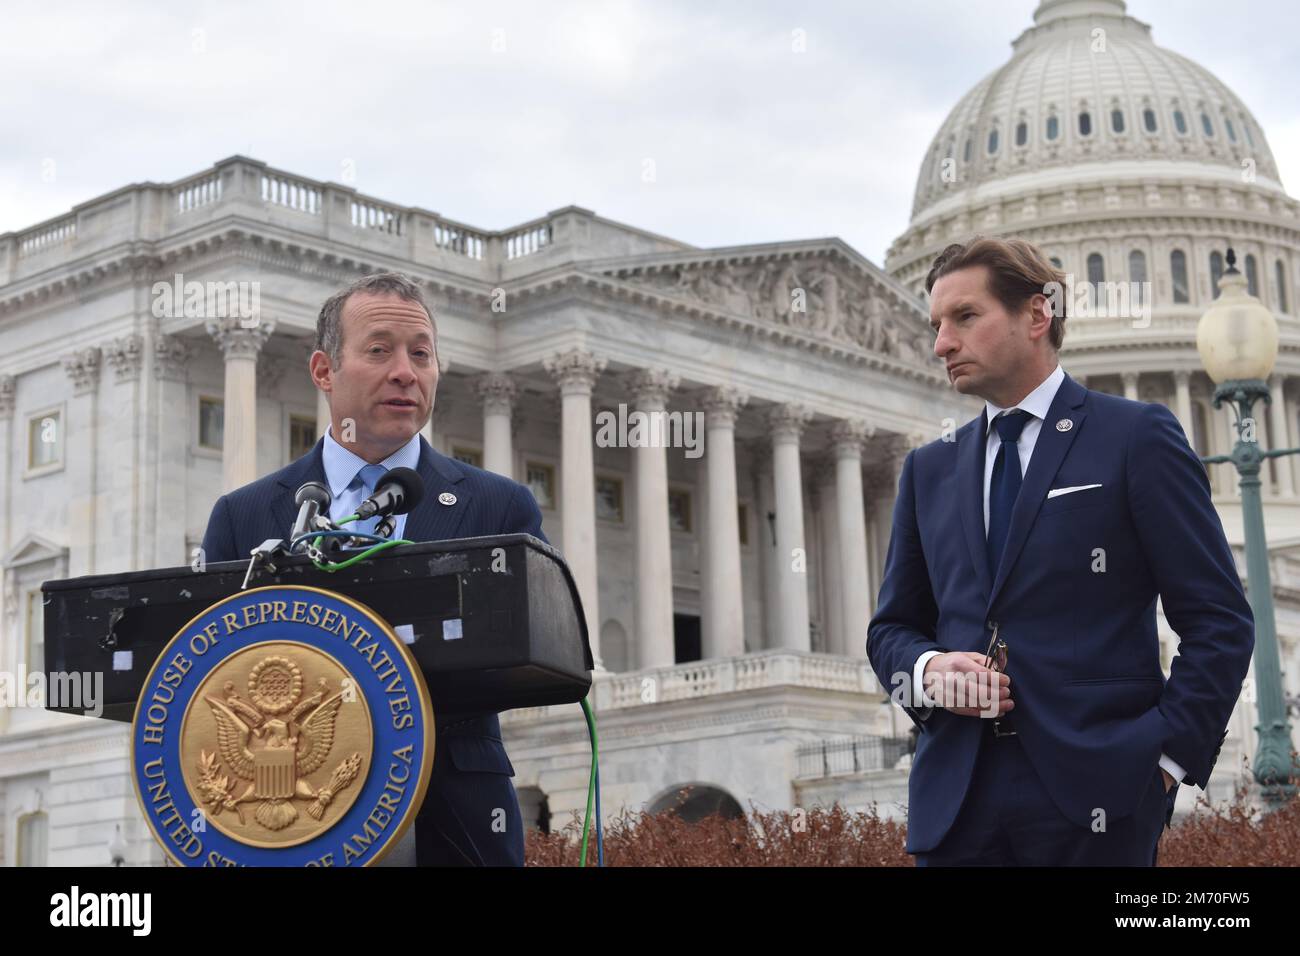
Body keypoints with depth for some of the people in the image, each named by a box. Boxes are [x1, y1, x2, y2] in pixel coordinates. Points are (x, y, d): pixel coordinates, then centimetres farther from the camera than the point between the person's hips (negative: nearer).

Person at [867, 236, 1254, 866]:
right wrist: (926, 671, -2)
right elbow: (891, 627, 20)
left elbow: (1219, 621, -1)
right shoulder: (929, 470, 16)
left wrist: (1170, 754, -10)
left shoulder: (1137, 437, 2)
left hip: (1096, 792, -4)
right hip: (956, 795, 4)